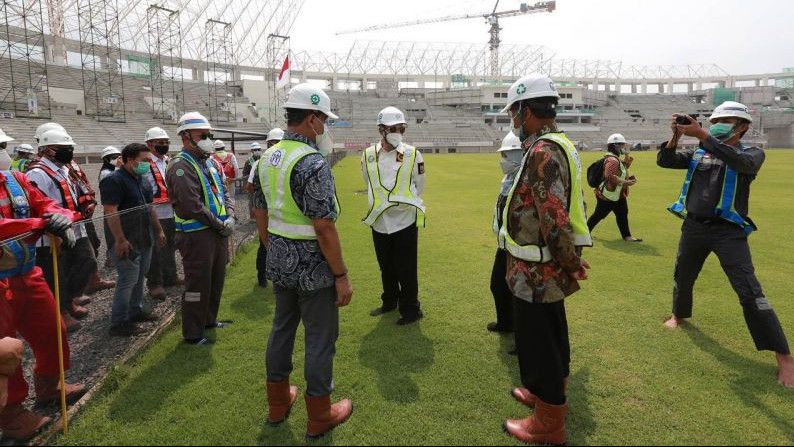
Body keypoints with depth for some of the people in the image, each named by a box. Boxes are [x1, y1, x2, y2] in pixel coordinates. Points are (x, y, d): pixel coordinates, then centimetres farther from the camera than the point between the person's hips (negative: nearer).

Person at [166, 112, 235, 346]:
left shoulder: (208, 162, 14)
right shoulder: (181, 167, -15)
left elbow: (223, 191, 16)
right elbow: (192, 206, -23)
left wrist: (230, 216, -2)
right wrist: (219, 225, -15)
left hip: (219, 232, 9)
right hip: (197, 236, -9)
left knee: (217, 279, 20)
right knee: (197, 284, 0)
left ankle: (209, 320, 39)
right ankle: (192, 333, 14)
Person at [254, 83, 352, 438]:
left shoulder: (268, 157, 5)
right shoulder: (312, 162, -21)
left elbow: (260, 215, 12)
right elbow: (323, 227, -23)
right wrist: (341, 275, -16)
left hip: (280, 264, 8)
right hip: (312, 267, -8)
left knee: (282, 329, 20)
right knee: (320, 340, 7)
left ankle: (278, 403, 37)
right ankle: (319, 416, 23)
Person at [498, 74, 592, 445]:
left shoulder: (543, 152, -23)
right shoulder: (560, 145, 10)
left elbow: (554, 220, -27)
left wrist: (570, 262, -14)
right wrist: (569, 261, 16)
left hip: (536, 273, -10)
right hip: (550, 271, 10)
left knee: (538, 345, 5)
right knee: (550, 338, 24)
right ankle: (548, 394, 44)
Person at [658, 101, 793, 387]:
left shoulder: (752, 153, -3)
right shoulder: (698, 154, 8)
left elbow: (740, 162, -26)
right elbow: (664, 161, 1)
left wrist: (702, 135, -32)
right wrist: (675, 136, -16)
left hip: (728, 231, -4)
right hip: (694, 227, 4)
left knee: (750, 293, -10)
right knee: (682, 277, 21)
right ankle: (679, 314, 50)